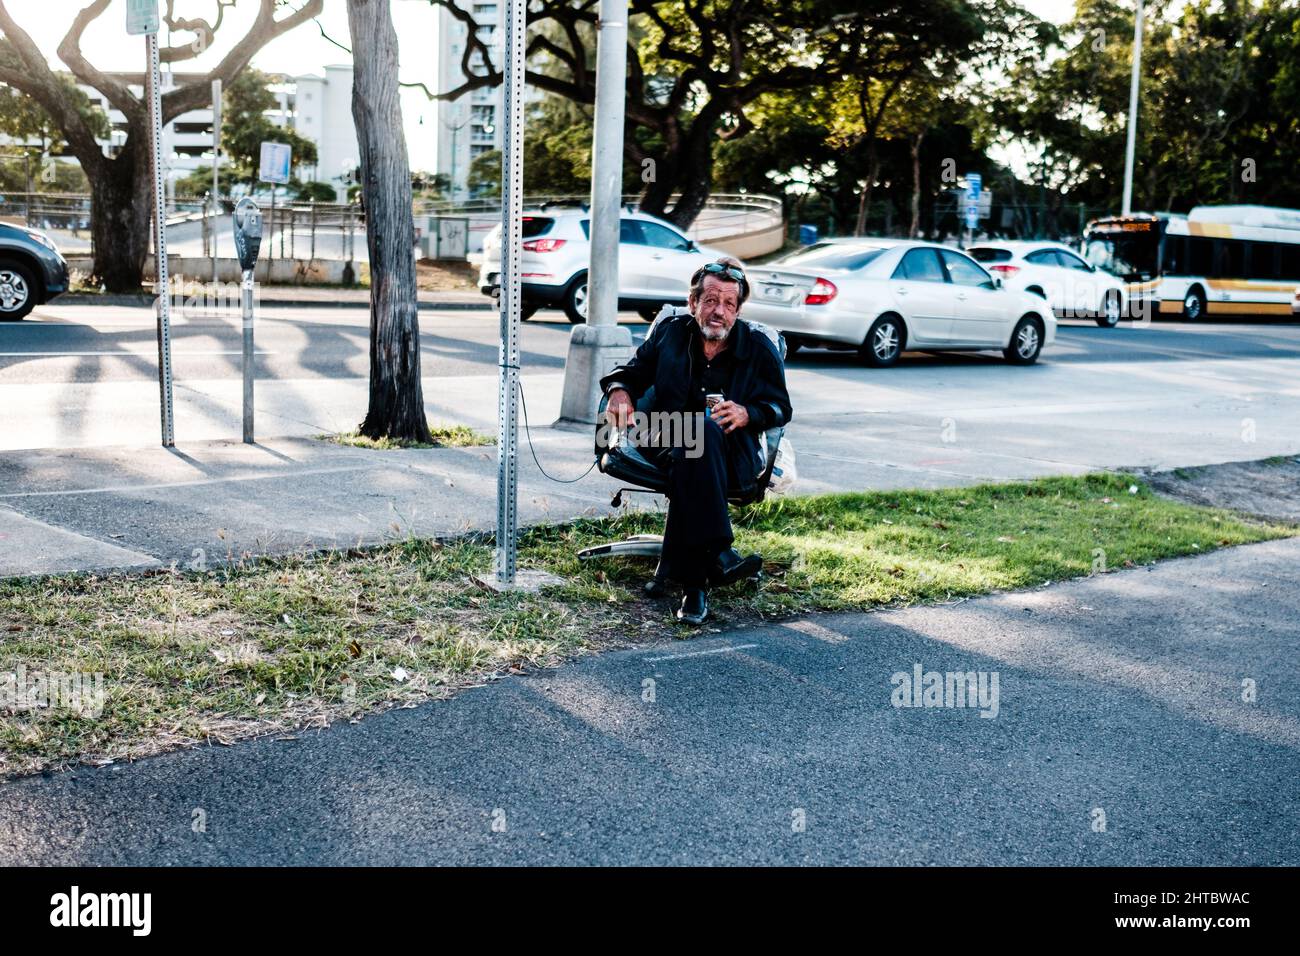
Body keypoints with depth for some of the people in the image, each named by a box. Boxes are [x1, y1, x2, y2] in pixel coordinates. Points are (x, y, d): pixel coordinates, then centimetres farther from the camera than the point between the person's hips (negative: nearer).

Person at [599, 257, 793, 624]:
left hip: (733, 451, -1)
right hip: (667, 441, 1)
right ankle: (716, 553, -46)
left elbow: (781, 408, 9)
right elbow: (634, 370, 21)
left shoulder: (759, 348, 8)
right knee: (699, 433, -39)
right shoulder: (669, 332, 12)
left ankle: (691, 580, -44)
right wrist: (619, 390, -3)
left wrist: (748, 414, -13)